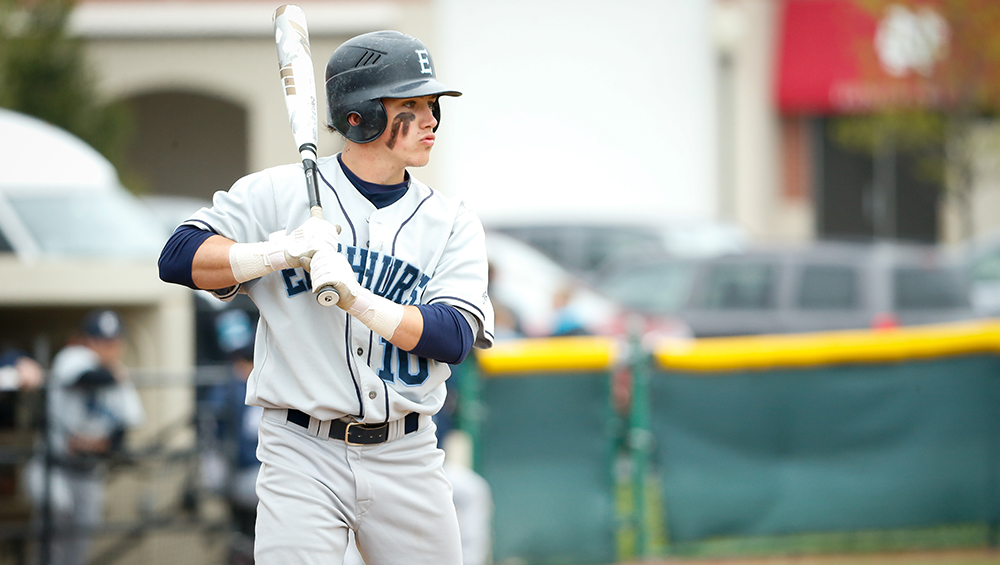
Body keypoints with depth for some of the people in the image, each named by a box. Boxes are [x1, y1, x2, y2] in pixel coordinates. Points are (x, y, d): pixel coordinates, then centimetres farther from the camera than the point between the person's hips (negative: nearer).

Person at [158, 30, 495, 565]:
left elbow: (454, 338, -9)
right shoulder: (279, 194, 1)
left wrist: (356, 299, -23)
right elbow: (178, 258, -6)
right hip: (303, 455, -3)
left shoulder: (453, 223, 5)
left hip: (406, 458, 3)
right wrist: (283, 251, -18)